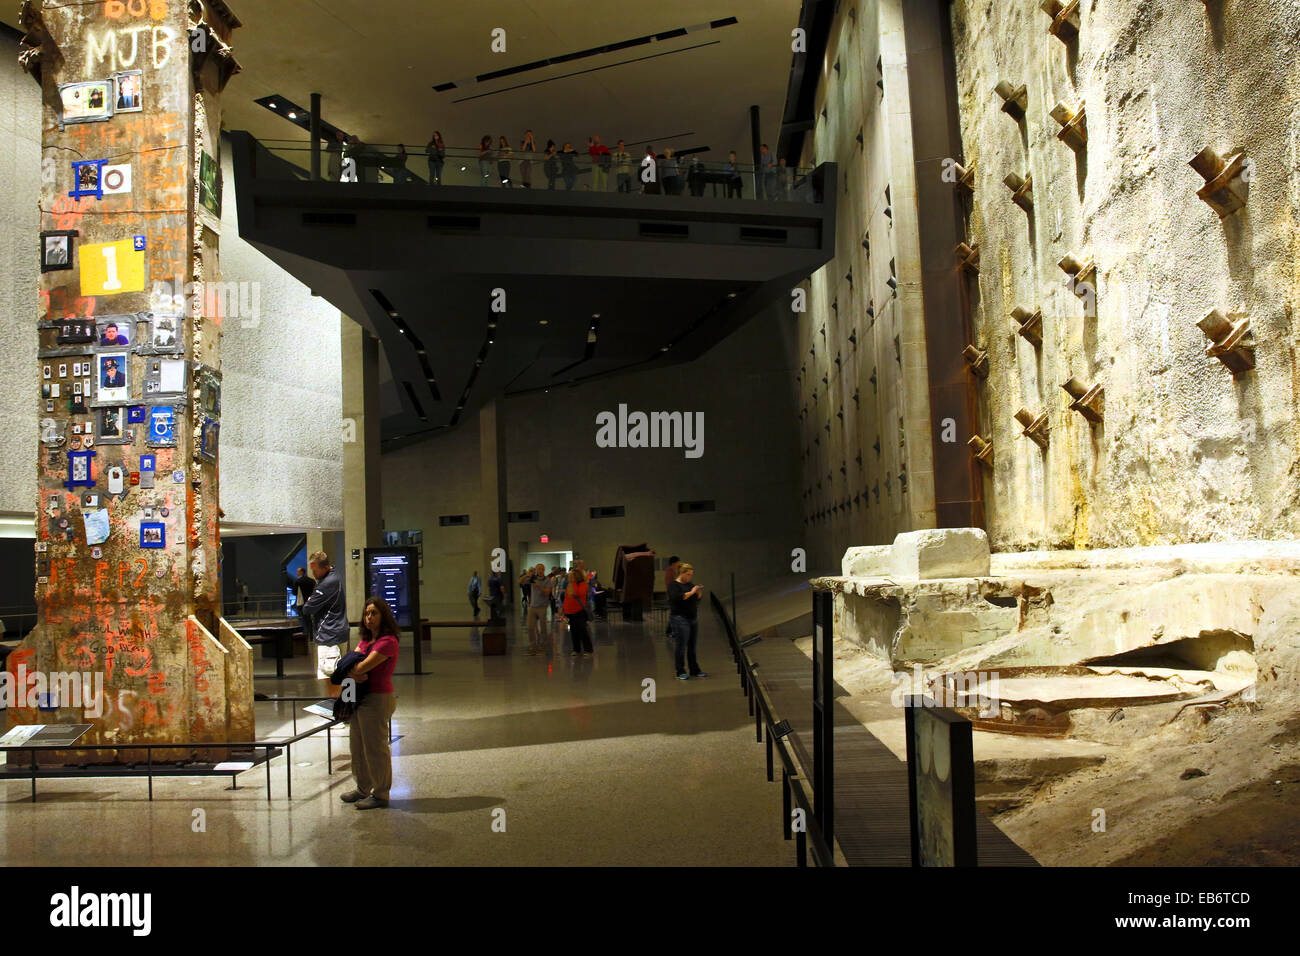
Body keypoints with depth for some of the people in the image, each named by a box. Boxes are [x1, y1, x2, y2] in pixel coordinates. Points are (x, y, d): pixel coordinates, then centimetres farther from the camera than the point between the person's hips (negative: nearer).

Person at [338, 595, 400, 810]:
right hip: (361, 699, 10)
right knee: (358, 746, 18)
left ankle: (380, 794, 11)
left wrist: (354, 667, 0)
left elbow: (362, 667, -21)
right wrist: (354, 673, -14)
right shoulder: (365, 640, 14)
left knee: (375, 748, -1)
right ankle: (363, 790, 32)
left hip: (378, 700, -10)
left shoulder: (388, 642, -16)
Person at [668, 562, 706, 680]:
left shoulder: (689, 584, 14)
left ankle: (694, 670, 16)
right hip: (680, 619, -7)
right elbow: (677, 597, -22)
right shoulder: (673, 584, -6)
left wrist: (699, 593, -2)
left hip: (693, 618, 7)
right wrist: (691, 592, -20)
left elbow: (696, 600, 17)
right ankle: (680, 672, 0)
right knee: (682, 646, -6)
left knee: (692, 646, 10)